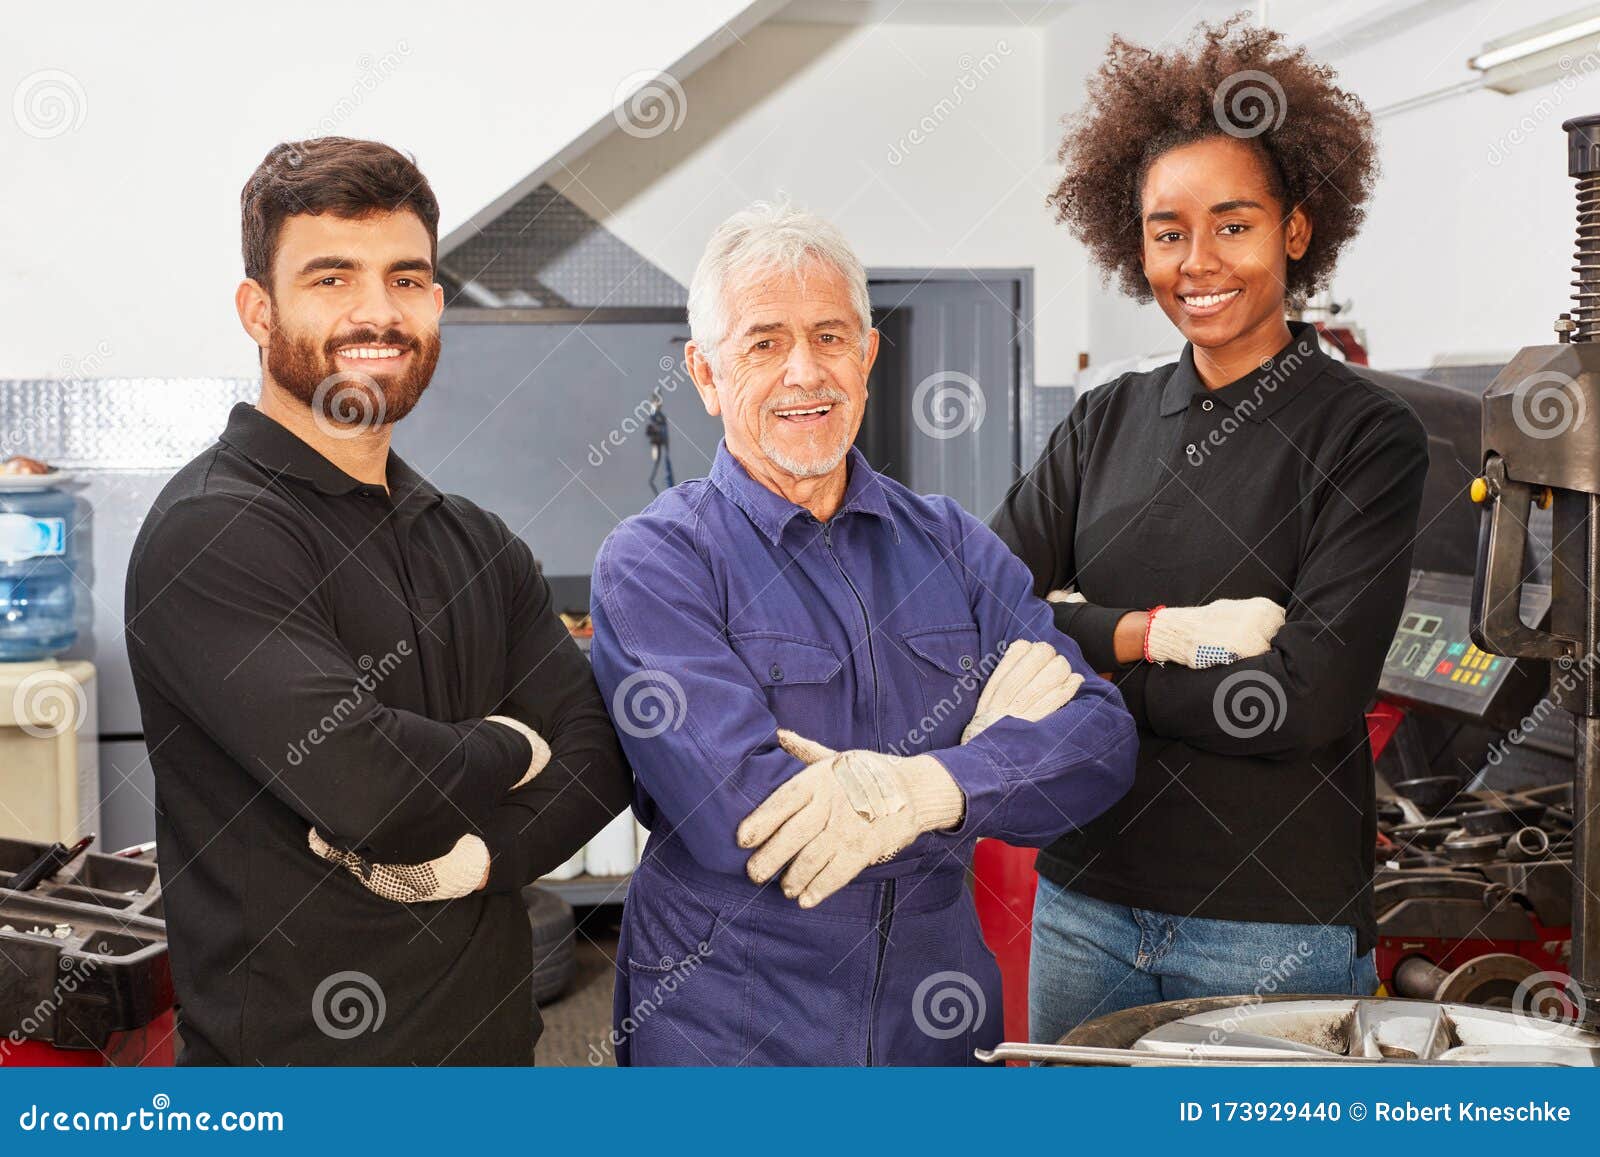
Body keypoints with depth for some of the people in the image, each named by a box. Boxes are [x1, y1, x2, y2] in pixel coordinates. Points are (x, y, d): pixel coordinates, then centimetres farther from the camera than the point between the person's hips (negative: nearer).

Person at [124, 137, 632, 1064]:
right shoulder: (209, 533, -16)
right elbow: (359, 781, -27)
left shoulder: (478, 542, 7)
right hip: (294, 1043, -6)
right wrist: (508, 749, -9)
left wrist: (478, 855, -19)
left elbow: (602, 752, -2)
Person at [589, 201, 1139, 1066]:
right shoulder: (654, 563, -11)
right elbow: (737, 815, -23)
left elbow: (1102, 739, -7)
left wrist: (925, 785, -26)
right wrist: (983, 750, -13)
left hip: (937, 1014, 4)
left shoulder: (950, 543, 3)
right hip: (723, 1028, -4)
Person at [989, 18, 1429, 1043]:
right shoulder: (1106, 423, 6)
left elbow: (1308, 701, -17)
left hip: (1276, 925, -4)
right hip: (1086, 898, 4)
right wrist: (1154, 634, -16)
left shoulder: (1367, 437, -7)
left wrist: (1082, 650, -11)